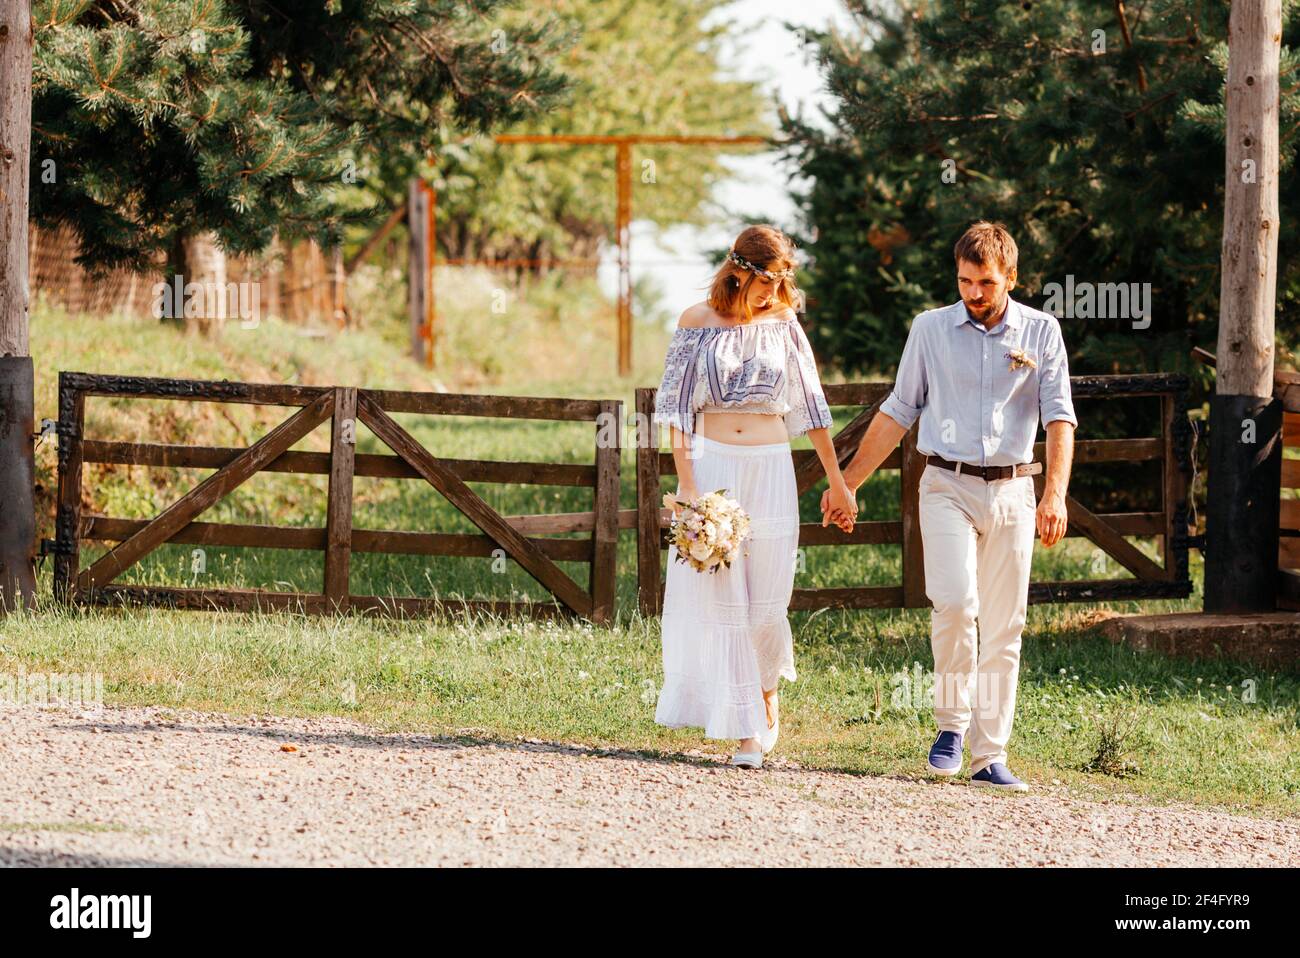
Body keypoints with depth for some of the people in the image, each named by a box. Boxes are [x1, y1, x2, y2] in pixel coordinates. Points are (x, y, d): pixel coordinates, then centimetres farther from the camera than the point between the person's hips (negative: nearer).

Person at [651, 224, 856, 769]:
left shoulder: (783, 325, 5)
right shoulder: (697, 324, 0)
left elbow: (810, 406, 10)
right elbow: (675, 406, -1)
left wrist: (837, 482, 11)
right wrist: (686, 484, -9)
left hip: (770, 468, 1)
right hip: (711, 463, -1)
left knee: (766, 600, -1)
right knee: (719, 598, -3)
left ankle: (767, 693, 28)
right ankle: (745, 728, 0)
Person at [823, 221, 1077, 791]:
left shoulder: (1040, 332, 5)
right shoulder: (931, 329, 6)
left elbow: (1059, 418, -2)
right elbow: (898, 412, 13)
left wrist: (1054, 495, -16)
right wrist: (848, 483, 12)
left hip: (1012, 491, 1)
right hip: (948, 486, -1)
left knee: (1004, 628, 1)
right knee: (955, 602, -22)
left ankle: (989, 757, 5)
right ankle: (951, 722, -5)